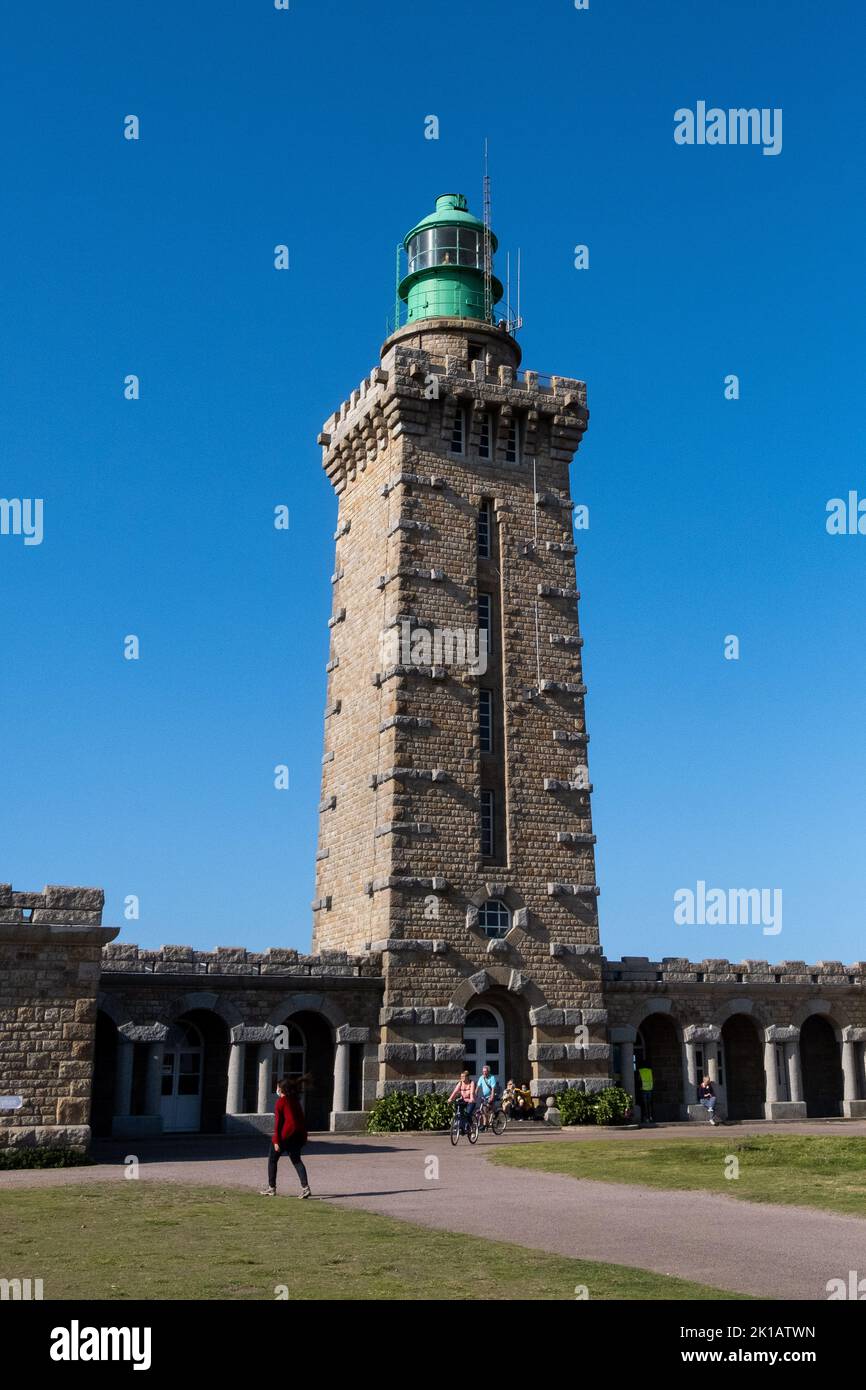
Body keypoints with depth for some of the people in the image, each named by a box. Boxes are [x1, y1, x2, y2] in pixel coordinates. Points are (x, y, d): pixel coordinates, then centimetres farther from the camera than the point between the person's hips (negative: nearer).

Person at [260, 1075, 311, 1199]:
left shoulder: (280, 1102, -8)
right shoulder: (295, 1101, 12)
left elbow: (278, 1122, -12)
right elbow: (302, 1118, 13)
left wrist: (276, 1141, -13)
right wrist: (304, 1137, 18)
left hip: (285, 1135, -6)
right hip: (298, 1134, 6)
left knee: (272, 1160, 13)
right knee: (296, 1160, 10)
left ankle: (271, 1188, 18)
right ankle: (305, 1187, -8)